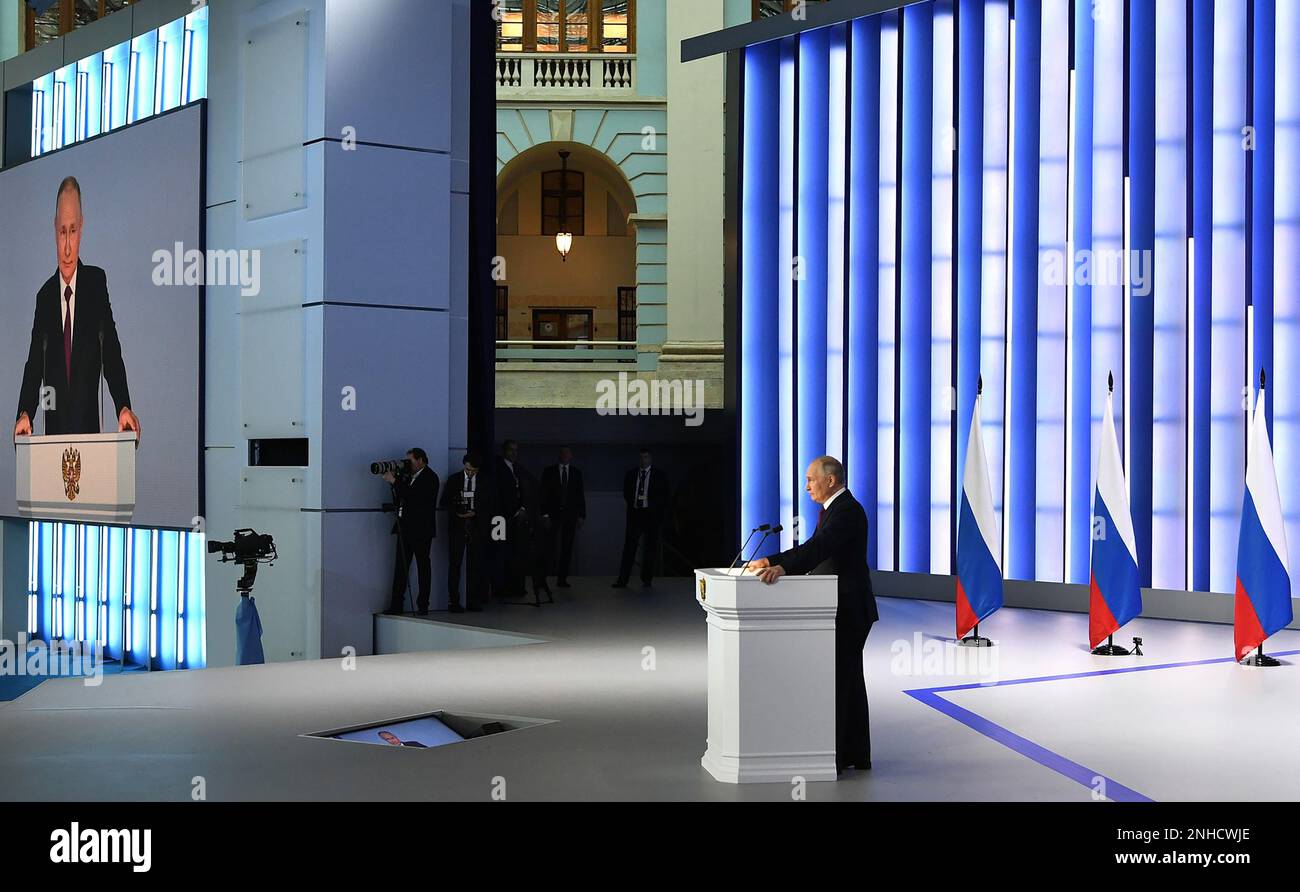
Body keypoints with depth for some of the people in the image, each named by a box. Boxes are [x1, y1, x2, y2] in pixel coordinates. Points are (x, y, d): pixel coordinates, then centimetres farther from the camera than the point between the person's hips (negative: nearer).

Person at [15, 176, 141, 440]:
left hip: (89, 426, -2)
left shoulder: (97, 282, 1)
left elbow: (112, 354, -3)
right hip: (54, 429, 2)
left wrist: (124, 408, -17)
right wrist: (25, 414, -12)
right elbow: (34, 366, 5)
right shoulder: (44, 296, 8)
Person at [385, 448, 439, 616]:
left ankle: (423, 606, 4)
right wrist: (395, 481, 0)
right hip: (405, 529, 7)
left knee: (423, 567, 1)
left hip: (421, 530, -7)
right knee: (401, 567, 3)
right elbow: (399, 501, 13)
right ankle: (397, 605, 3)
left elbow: (415, 496, -22)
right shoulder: (408, 477, 15)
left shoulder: (430, 478, -7)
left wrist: (394, 481, -17)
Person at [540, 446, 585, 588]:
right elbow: (544, 494, 1)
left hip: (570, 515, 2)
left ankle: (562, 578, 6)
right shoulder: (549, 472, 5)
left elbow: (580, 495, 9)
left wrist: (581, 515, 3)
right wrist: (545, 514, -7)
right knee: (550, 548, -8)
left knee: (567, 548, 1)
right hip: (553, 514, -2)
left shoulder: (577, 472, 10)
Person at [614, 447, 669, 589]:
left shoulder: (660, 476, 3)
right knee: (629, 547, -4)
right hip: (634, 513, 1)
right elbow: (626, 493, 16)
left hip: (652, 515, -1)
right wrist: (633, 503, 3)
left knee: (650, 548, 2)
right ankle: (622, 580, -5)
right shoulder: (630, 475, 11)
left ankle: (646, 580, 10)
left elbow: (664, 497, 3)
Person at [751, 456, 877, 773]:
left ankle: (835, 755, -4)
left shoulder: (847, 511, -17)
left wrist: (783, 567, -44)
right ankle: (856, 755, 21)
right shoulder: (832, 509, 15)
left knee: (838, 678, -8)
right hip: (843, 608, 11)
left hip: (848, 609, -11)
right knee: (848, 679, 14)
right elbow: (811, 548, 17)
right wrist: (772, 561, 7)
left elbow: (820, 547, -32)